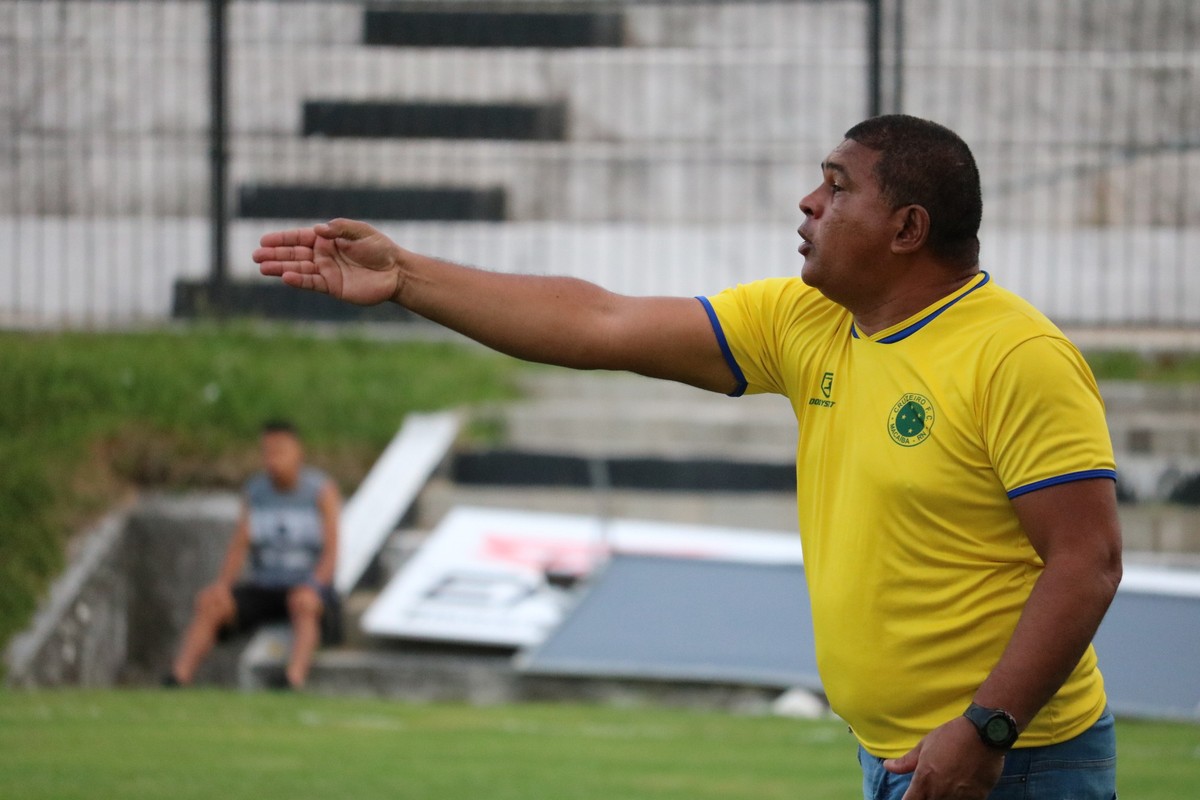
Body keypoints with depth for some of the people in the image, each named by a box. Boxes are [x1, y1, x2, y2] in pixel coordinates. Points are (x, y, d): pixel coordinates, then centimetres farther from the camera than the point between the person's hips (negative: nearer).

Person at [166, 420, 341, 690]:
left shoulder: (322, 489, -5)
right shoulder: (254, 491, 6)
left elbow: (331, 551, -10)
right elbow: (239, 546, 0)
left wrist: (314, 586, -27)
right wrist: (222, 584, -17)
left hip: (309, 589, -4)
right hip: (263, 589, 4)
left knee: (303, 603, -39)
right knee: (208, 601, -22)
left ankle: (294, 681, -56)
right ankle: (177, 680, -34)